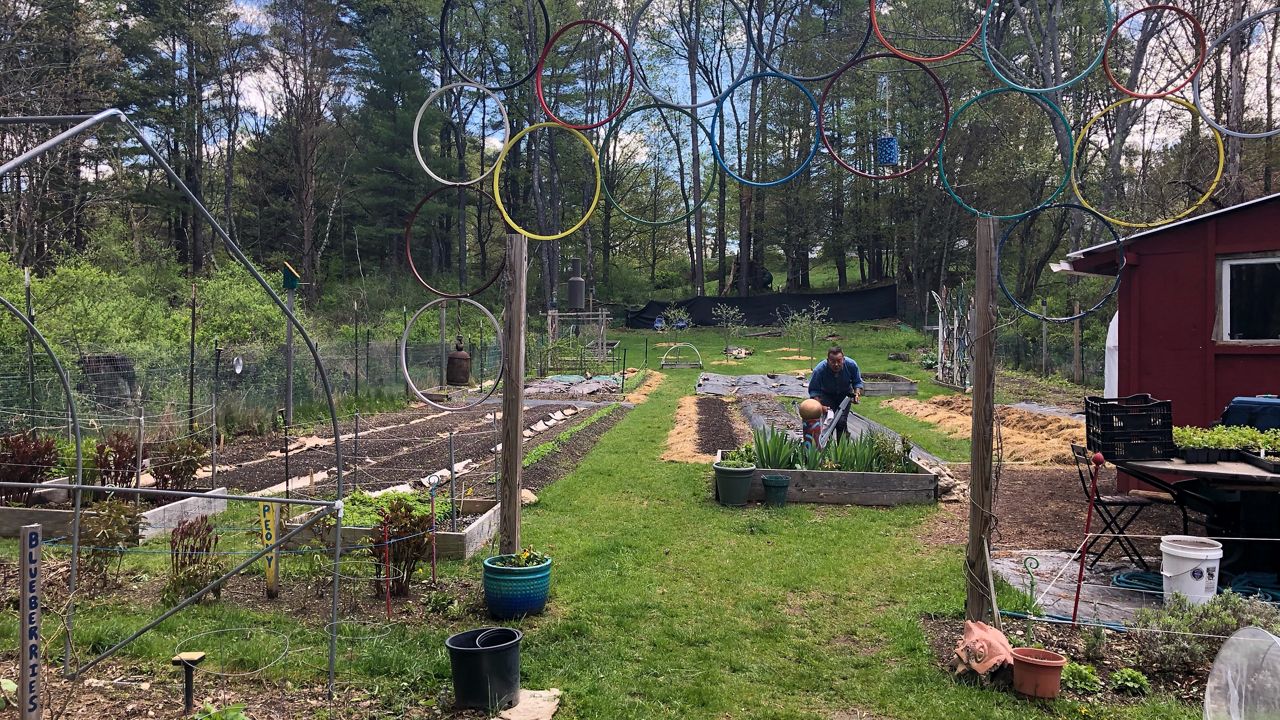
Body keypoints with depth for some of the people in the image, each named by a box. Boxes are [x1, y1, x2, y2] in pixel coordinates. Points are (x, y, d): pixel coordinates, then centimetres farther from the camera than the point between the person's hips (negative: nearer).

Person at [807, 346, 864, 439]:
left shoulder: (851, 365, -24)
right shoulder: (819, 370, -30)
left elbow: (857, 382, -4)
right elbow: (814, 390, -20)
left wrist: (857, 394, -23)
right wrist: (820, 406, -33)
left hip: (845, 394, 1)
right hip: (827, 395, -1)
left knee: (842, 421, -12)